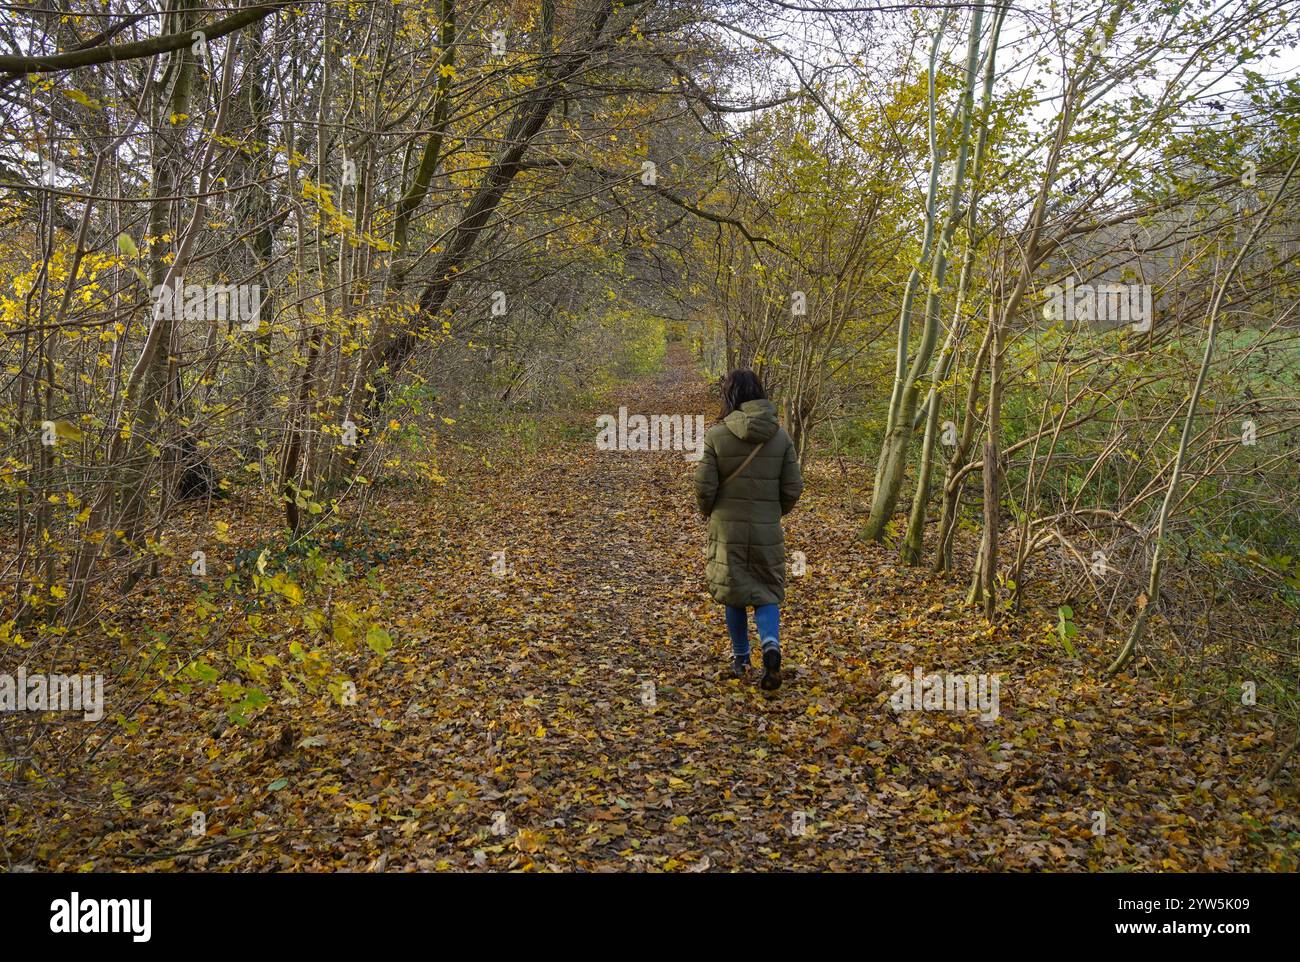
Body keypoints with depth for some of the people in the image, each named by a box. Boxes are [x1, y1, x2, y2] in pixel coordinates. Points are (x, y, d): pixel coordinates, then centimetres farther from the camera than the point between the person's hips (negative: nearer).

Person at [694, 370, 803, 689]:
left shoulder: (717, 435, -11)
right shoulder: (781, 436, -3)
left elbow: (704, 486, -10)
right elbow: (793, 488, -2)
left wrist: (710, 514, 10)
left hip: (727, 527, -1)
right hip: (767, 530, 1)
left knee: (734, 593, 14)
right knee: (766, 593, 11)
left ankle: (741, 660, 25)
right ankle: (771, 646, -15)